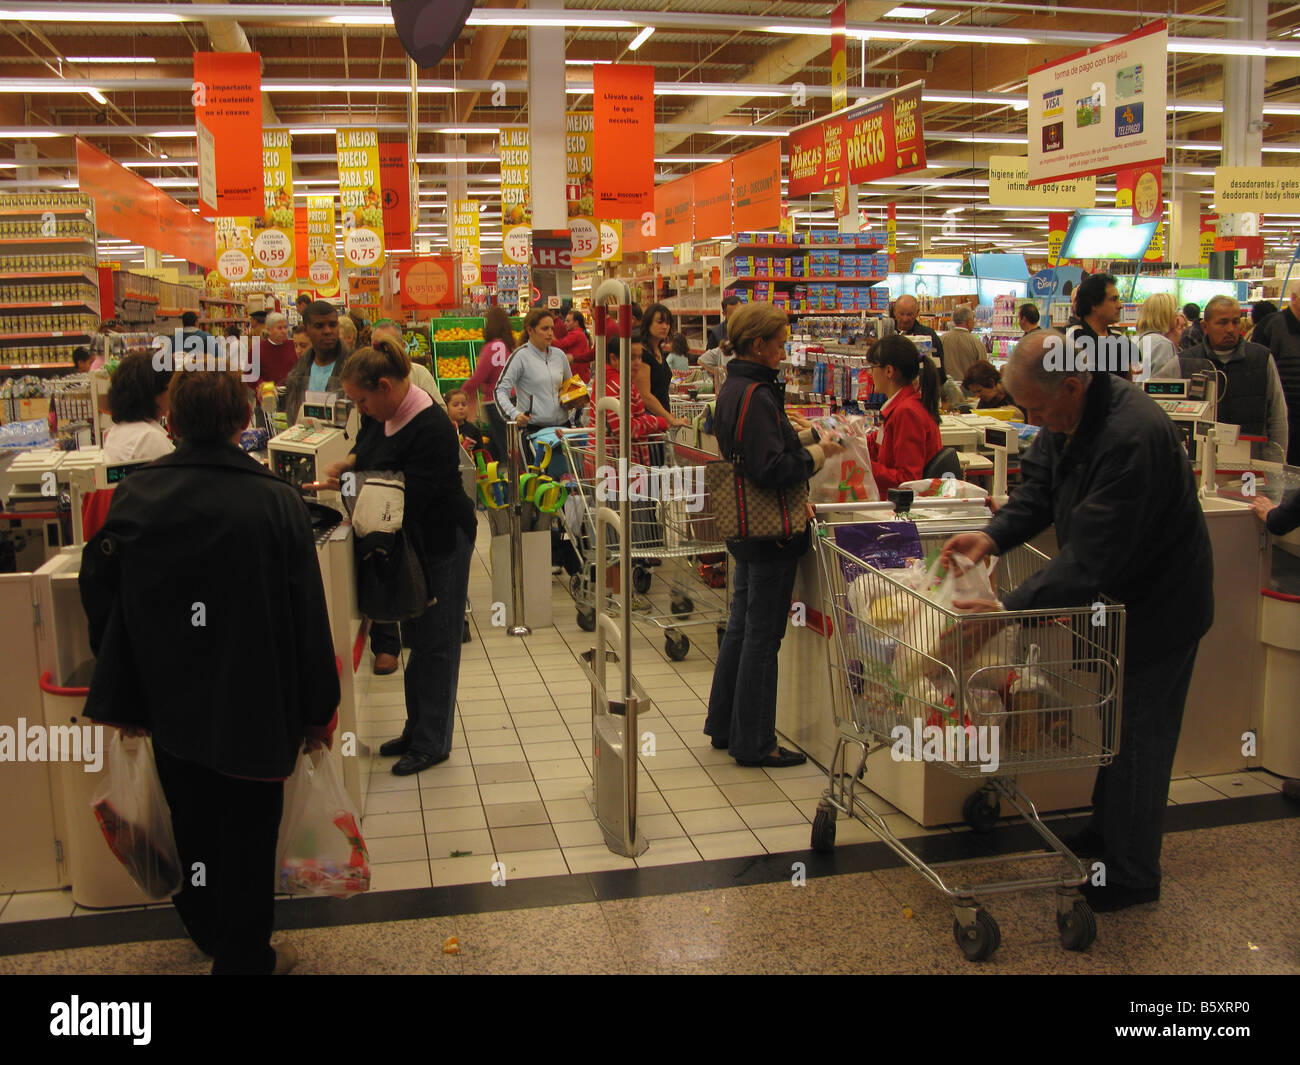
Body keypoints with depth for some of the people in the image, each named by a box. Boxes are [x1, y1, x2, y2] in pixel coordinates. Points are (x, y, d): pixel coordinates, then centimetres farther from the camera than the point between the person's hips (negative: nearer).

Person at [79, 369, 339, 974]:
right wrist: (319, 711, -2)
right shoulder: (276, 501, -18)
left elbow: (101, 601, 0)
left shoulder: (134, 496, -9)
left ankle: (206, 930, 47)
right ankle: (243, 957, 27)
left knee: (191, 826, 24)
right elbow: (308, 620, -14)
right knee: (247, 835, 13)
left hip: (170, 705, 4)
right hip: (253, 712, -4)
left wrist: (121, 699, 13)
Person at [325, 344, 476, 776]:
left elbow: (407, 497, -27)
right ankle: (417, 729, 30)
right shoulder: (384, 414, 2)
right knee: (416, 637, 17)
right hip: (408, 541, 9)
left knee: (435, 642, 2)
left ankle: (432, 743, 14)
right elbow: (368, 450, 21)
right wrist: (348, 463, -1)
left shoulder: (432, 429, -25)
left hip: (440, 542, -9)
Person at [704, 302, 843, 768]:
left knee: (741, 625, 19)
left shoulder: (733, 388, 10)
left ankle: (724, 725, 31)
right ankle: (754, 743, 10)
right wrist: (816, 454, -11)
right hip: (770, 533, -10)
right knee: (762, 636, 0)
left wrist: (803, 439, 11)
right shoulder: (756, 395, -20)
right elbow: (771, 470, -25)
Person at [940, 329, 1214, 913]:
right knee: (1111, 718, 22)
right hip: (1115, 595, 9)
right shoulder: (1070, 416, -5)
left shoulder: (1133, 437, -36)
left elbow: (1091, 557, -37)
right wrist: (994, 535, -15)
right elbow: (1039, 488, 4)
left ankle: (1133, 875, 19)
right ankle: (1107, 829, 42)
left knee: (1136, 737, 2)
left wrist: (1007, 609, -38)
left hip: (1157, 603, -9)